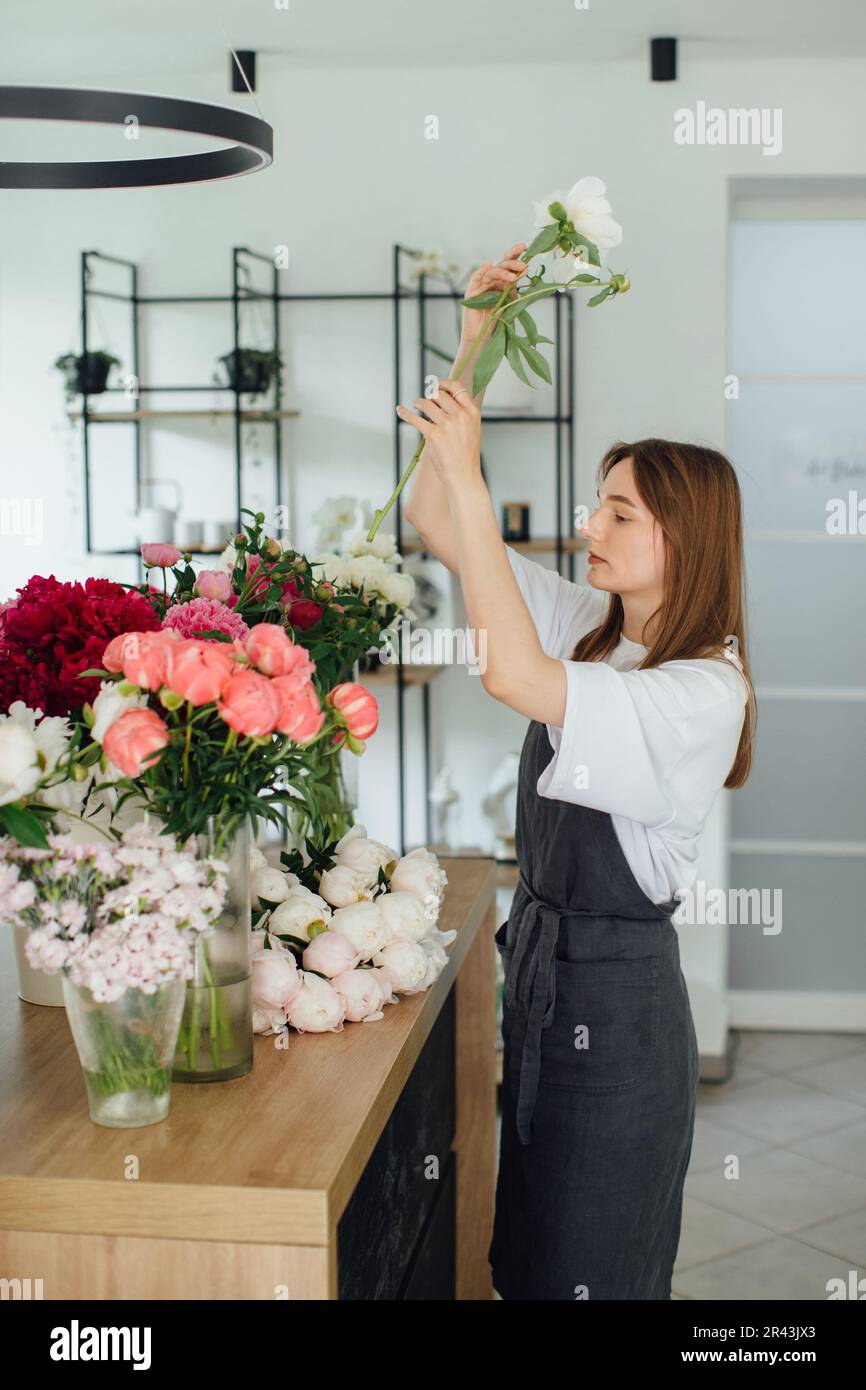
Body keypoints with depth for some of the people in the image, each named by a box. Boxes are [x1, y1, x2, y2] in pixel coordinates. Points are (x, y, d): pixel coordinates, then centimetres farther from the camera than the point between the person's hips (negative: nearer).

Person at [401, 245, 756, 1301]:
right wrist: (474, 352, -2)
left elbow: (512, 675, -33)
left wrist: (467, 475, -31)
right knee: (524, 1259, 20)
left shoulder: (706, 691, -20)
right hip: (541, 973, 8)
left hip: (618, 1002, -8)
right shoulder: (586, 628, 4)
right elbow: (434, 522, 5)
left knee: (590, 1271, 7)